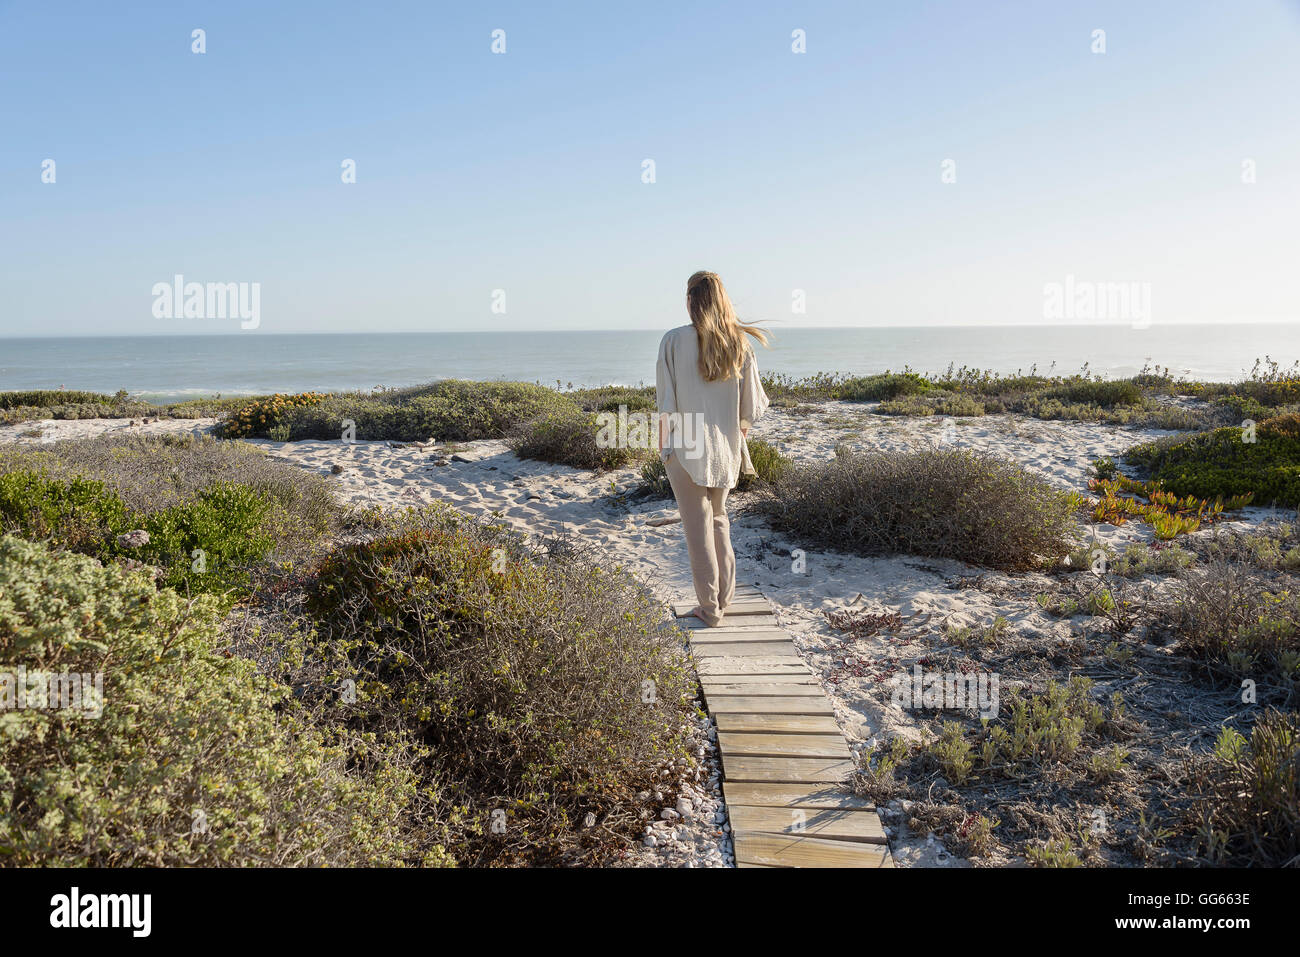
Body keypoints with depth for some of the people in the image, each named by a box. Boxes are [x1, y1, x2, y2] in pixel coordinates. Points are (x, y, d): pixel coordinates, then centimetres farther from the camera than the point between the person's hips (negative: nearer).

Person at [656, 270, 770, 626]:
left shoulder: (674, 340, -11)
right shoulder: (740, 343, -2)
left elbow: (667, 404, -11)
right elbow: (752, 408, -1)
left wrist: (663, 447, 1)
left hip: (686, 450, -4)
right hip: (726, 450, 4)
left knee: (698, 529, 7)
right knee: (718, 518, 23)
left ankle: (710, 609, 16)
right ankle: (725, 596, 28)